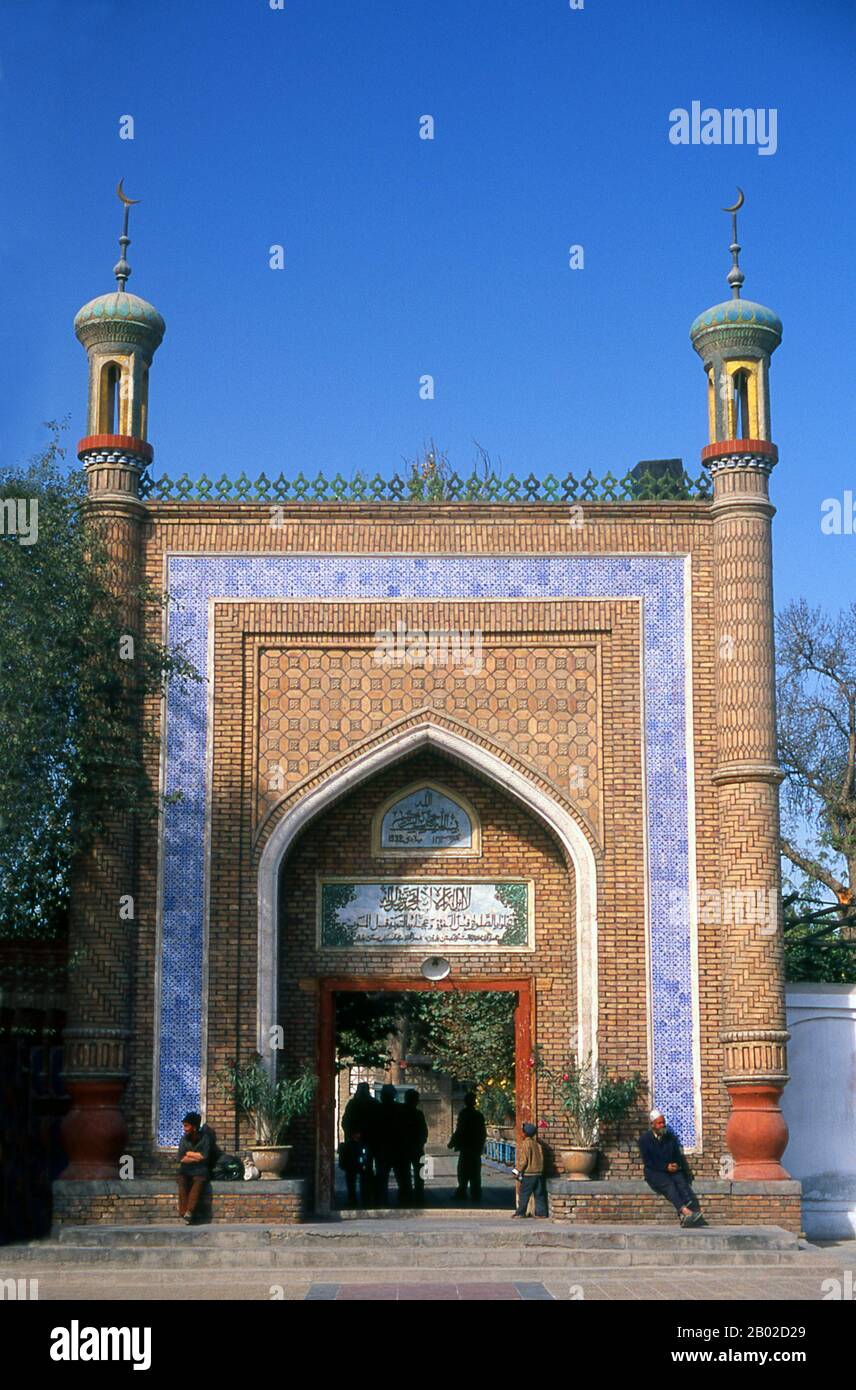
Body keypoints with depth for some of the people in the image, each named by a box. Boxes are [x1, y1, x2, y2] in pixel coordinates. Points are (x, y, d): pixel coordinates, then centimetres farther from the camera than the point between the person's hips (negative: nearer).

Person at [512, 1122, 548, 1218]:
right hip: (538, 1173, 7)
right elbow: (541, 1159, 12)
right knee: (539, 1194, 8)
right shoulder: (538, 1145, 10)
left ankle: (521, 1213, 2)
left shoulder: (525, 1144, -12)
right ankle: (541, 1212, 7)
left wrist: (518, 1171, -7)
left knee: (524, 1194, 0)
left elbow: (524, 1160, -15)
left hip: (528, 1174, -7)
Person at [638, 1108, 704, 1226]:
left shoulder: (671, 1136, 13)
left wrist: (677, 1165, -10)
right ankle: (684, 1211, -53)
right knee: (668, 1184, -33)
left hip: (673, 1170, 4)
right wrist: (666, 1167, -14)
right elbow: (647, 1162, -5)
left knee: (681, 1181, -28)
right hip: (654, 1172, -4)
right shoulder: (644, 1139, 1)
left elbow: (679, 1155, 13)